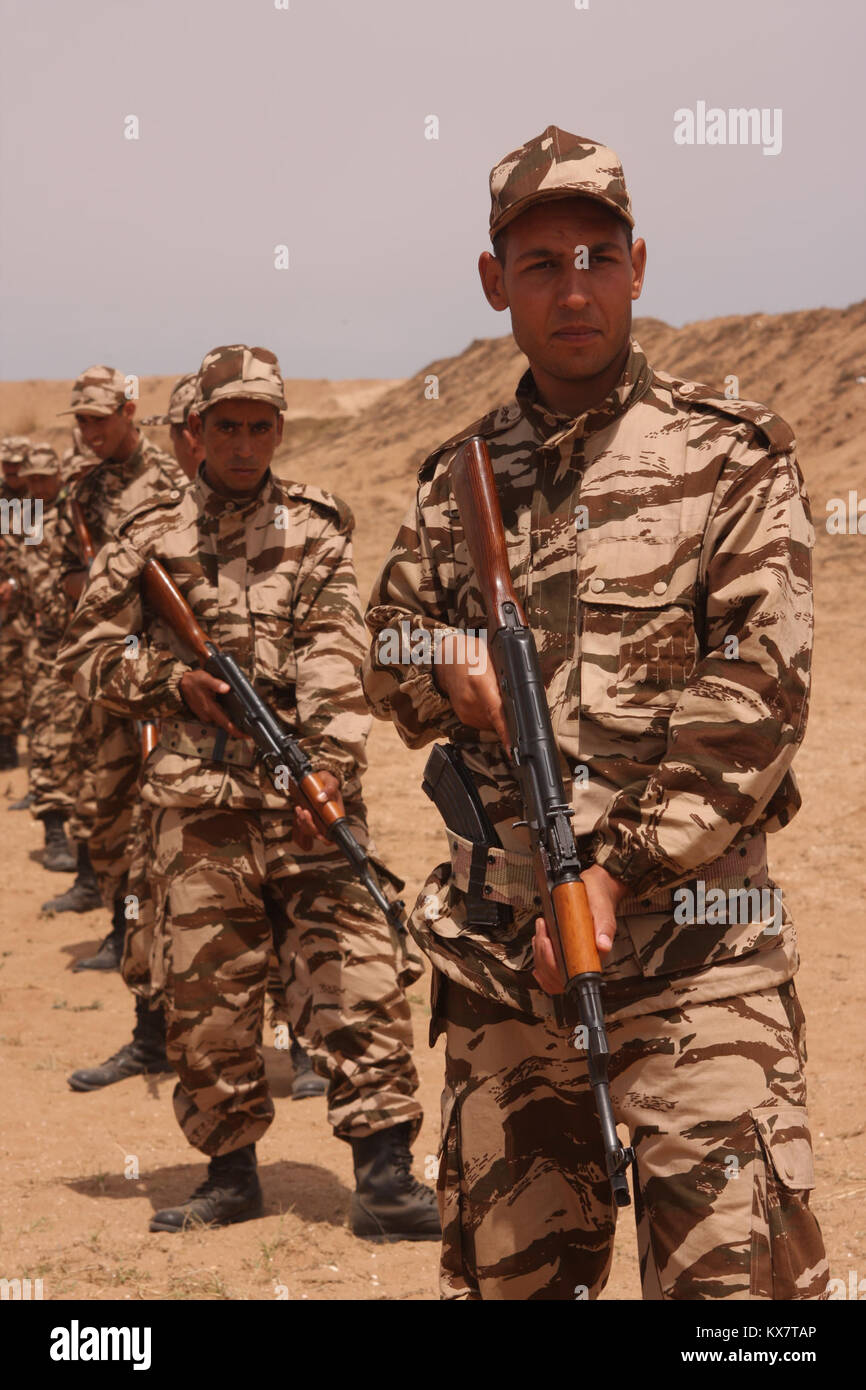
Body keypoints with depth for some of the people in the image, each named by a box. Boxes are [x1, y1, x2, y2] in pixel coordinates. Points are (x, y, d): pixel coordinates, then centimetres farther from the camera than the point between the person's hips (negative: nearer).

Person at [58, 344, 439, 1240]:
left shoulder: (316, 530, 8)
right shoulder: (150, 540, 11)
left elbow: (333, 653, -5)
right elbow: (84, 655, 13)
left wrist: (330, 756, -20)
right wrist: (172, 681, -5)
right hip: (196, 806, 1)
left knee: (357, 978, -8)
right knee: (203, 999, 6)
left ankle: (383, 1176, -2)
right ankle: (230, 1173, 22)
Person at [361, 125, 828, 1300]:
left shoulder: (730, 457, -2)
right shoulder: (459, 477, 13)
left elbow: (758, 697, -10)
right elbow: (386, 655, 19)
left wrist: (618, 872, -16)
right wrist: (451, 673, -6)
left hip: (685, 932, -4)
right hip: (496, 937, 5)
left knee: (735, 1265, -10)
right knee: (505, 1265, 15)